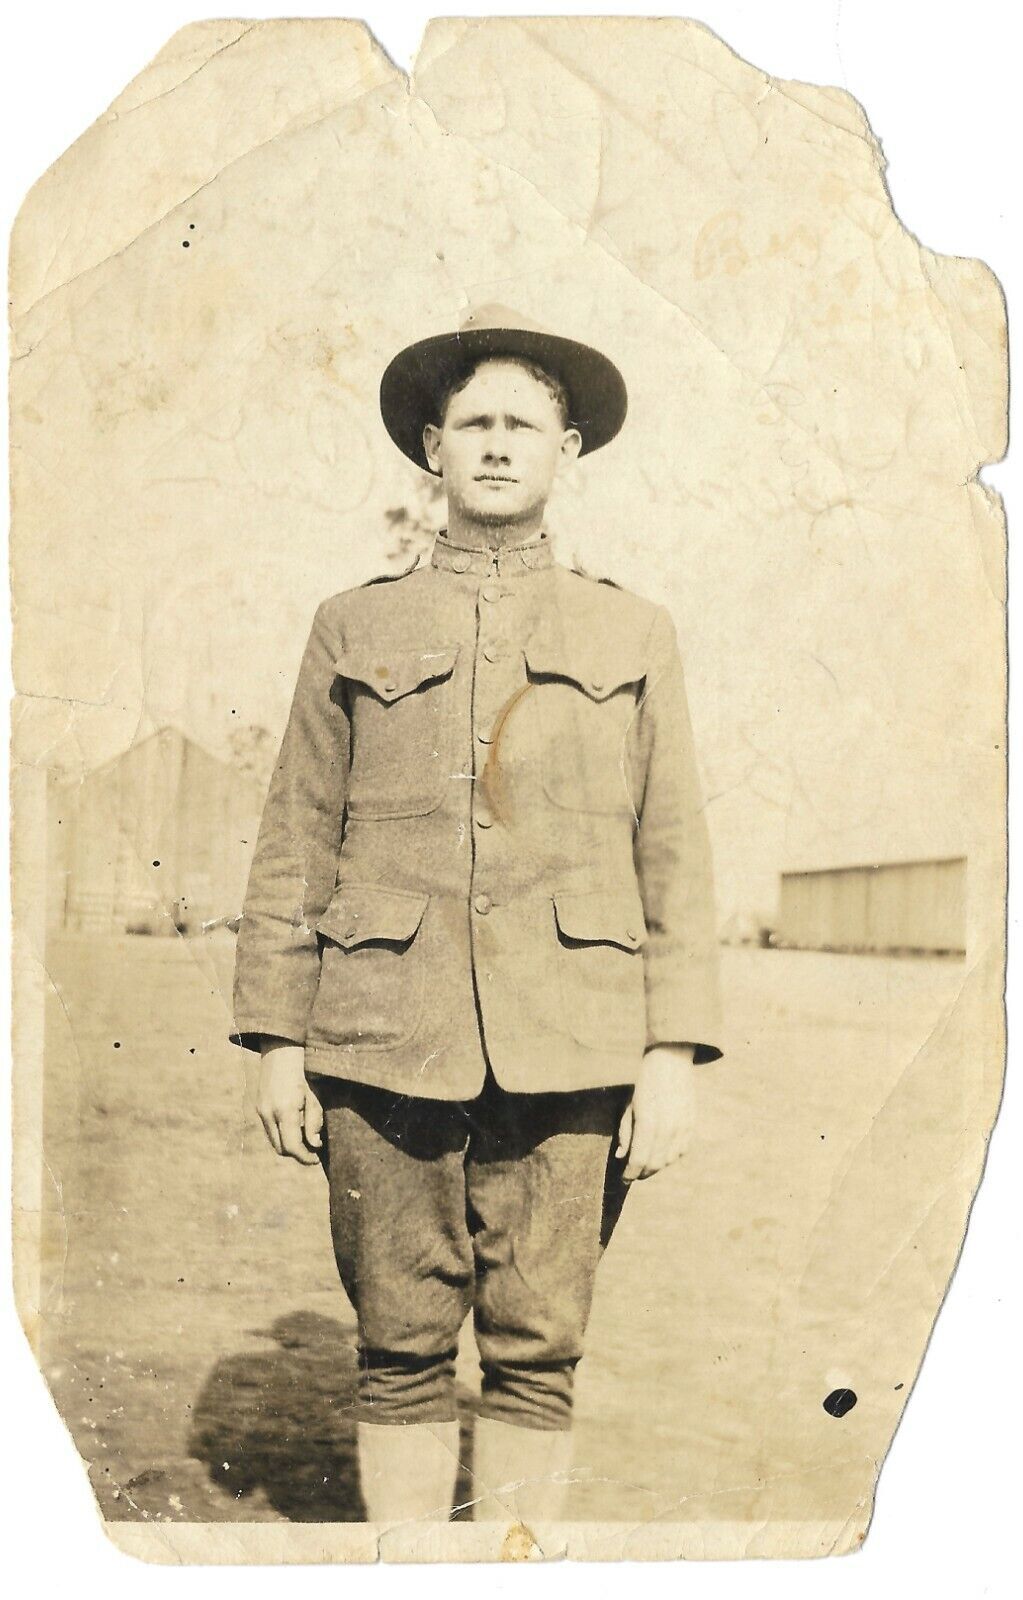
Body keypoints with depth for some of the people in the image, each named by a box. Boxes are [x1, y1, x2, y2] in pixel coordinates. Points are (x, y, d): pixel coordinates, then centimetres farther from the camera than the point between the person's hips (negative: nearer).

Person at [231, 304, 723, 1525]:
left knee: (537, 1352, 5)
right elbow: (294, 843, 10)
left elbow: (674, 853, 8)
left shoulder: (633, 634, 12)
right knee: (400, 1349, 6)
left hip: (569, 1050, 0)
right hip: (386, 1044, 0)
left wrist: (675, 1054, 0)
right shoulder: (355, 629, 12)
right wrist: (277, 1037, 3)